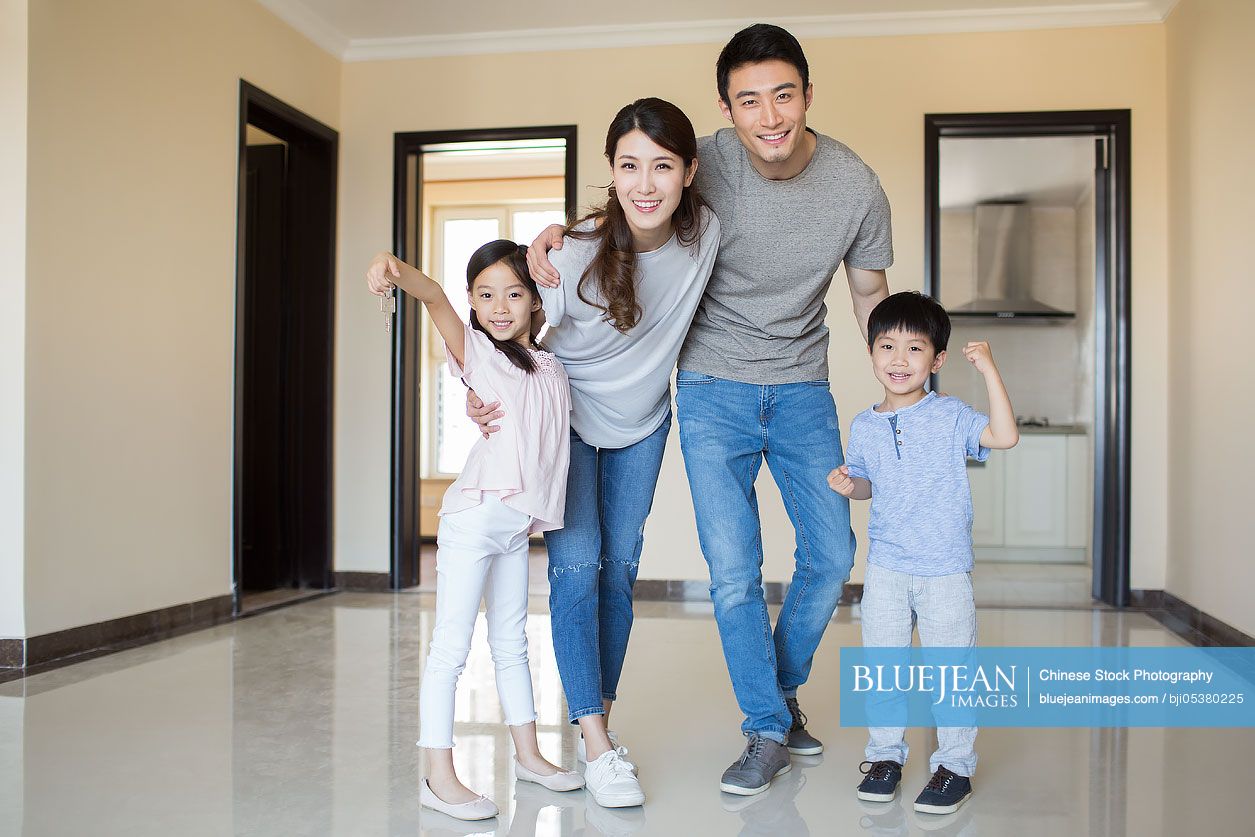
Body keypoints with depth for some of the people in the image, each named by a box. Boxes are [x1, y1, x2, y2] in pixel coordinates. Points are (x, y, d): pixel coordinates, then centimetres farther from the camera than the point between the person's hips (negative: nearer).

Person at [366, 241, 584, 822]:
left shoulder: (552, 365, 13)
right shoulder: (476, 352, -2)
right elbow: (434, 297, -18)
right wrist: (396, 269, -40)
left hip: (517, 522, 6)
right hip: (476, 513, -6)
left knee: (512, 644, 18)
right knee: (451, 647, -3)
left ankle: (528, 755, 29)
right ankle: (439, 776, 3)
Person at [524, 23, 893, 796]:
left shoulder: (857, 188, -9)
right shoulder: (706, 165, -15)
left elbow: (871, 296, 5)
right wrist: (559, 233, -22)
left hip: (803, 388, 2)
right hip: (713, 389, -2)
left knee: (832, 555, 6)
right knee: (733, 570, -5)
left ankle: (783, 688, 33)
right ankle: (768, 731, 15)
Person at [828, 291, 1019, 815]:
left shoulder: (950, 416, -4)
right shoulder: (863, 427, 6)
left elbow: (1005, 436, -17)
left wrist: (988, 369, -18)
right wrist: (848, 485, -6)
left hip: (945, 570, -3)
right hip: (886, 567, 3)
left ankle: (955, 766, 17)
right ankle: (885, 755, 24)